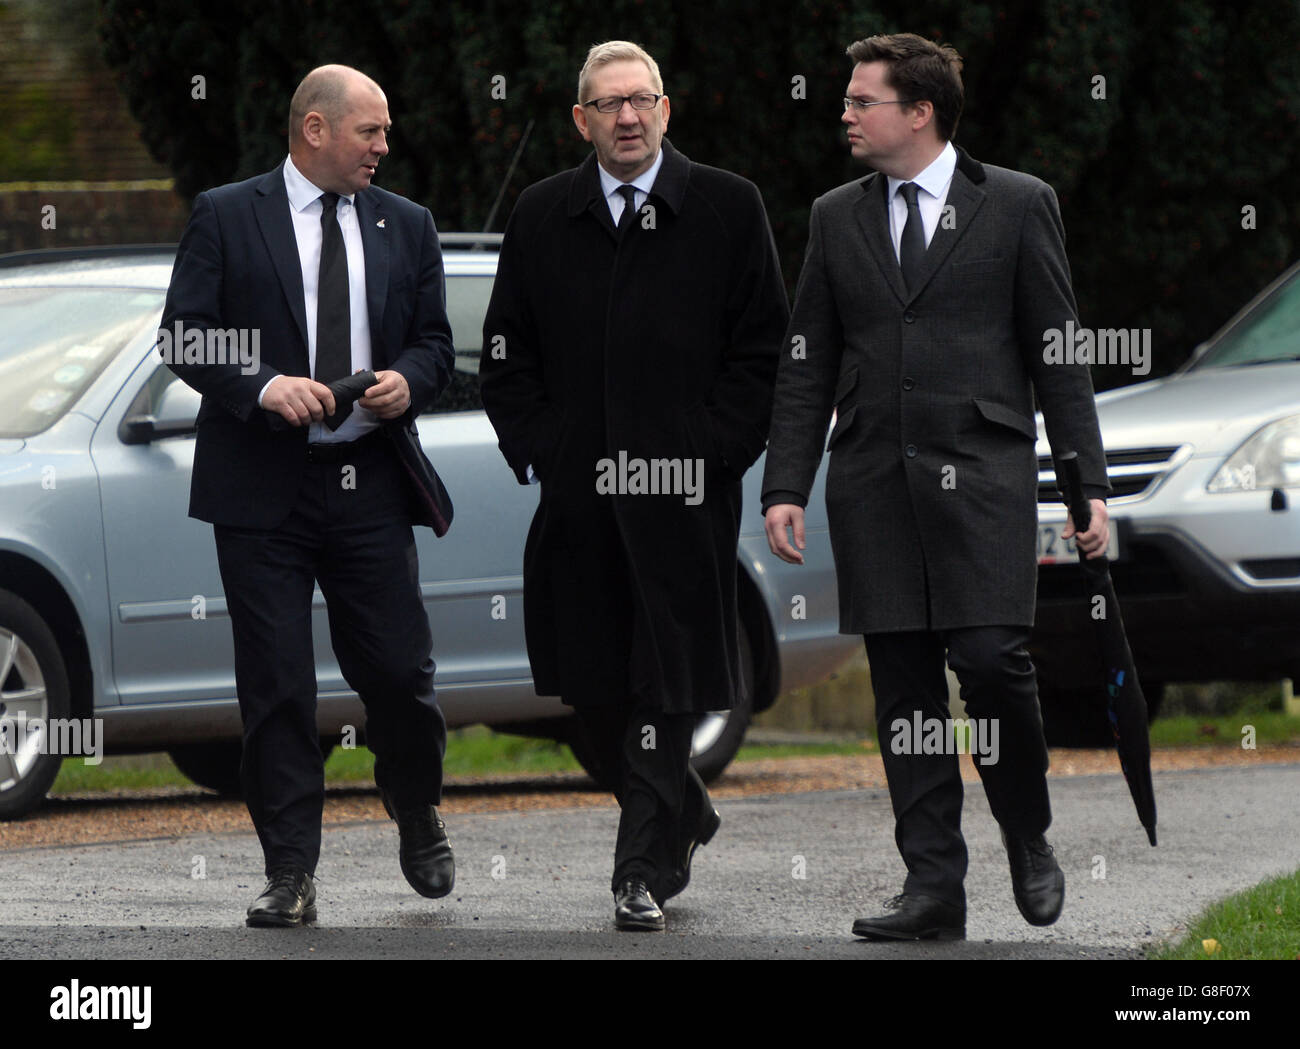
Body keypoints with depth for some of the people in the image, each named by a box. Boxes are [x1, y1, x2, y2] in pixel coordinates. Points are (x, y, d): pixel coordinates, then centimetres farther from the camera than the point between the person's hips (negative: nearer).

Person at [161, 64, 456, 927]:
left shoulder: (406, 226, 12)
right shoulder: (225, 217, 1)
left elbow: (435, 340, 15)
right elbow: (185, 337, -3)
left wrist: (408, 379, -7)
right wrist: (262, 387, -19)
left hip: (371, 484, 2)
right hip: (263, 490, -2)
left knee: (400, 672, 1)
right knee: (277, 688, -3)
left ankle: (420, 823, 28)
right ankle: (291, 877, 2)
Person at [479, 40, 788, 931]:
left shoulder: (728, 208, 2)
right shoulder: (541, 216, 10)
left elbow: (763, 351, 1)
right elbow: (507, 353, 13)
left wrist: (712, 455, -7)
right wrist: (534, 451, 2)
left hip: (683, 490, -3)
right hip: (577, 490, 3)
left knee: (665, 683, -5)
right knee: (593, 684, 7)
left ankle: (645, 870, -2)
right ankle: (685, 815, 28)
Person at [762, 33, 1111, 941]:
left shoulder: (1018, 205, 3)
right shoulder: (836, 219, 13)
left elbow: (1058, 354, 3)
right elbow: (807, 369, 13)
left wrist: (1088, 483, -2)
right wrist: (786, 488, 5)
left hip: (983, 480, -3)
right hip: (875, 484, 3)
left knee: (991, 660, -13)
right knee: (904, 687, 1)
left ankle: (1029, 838, 10)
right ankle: (933, 886, 4)